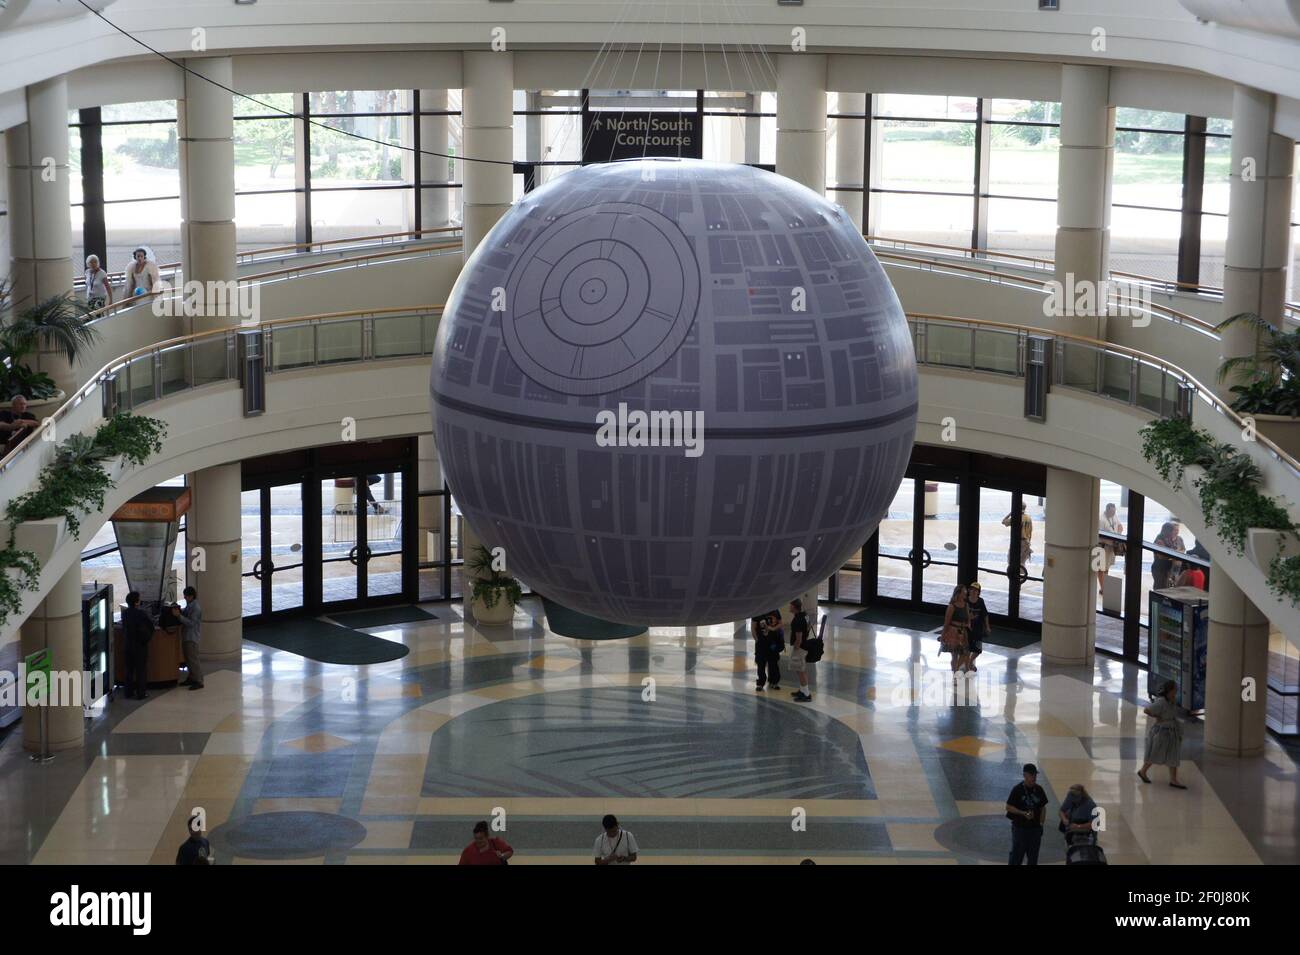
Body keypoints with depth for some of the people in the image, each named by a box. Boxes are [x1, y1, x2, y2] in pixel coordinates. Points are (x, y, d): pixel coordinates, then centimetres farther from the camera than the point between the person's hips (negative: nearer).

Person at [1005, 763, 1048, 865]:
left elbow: (1043, 808, 14)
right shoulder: (1017, 789, -7)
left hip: (1035, 827, 5)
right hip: (1019, 827, -5)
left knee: (1033, 856, 9)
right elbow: (1008, 807, -7)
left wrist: (1041, 823, 5)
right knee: (1017, 854, -3)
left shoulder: (1039, 790, 6)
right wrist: (1023, 813, -19)